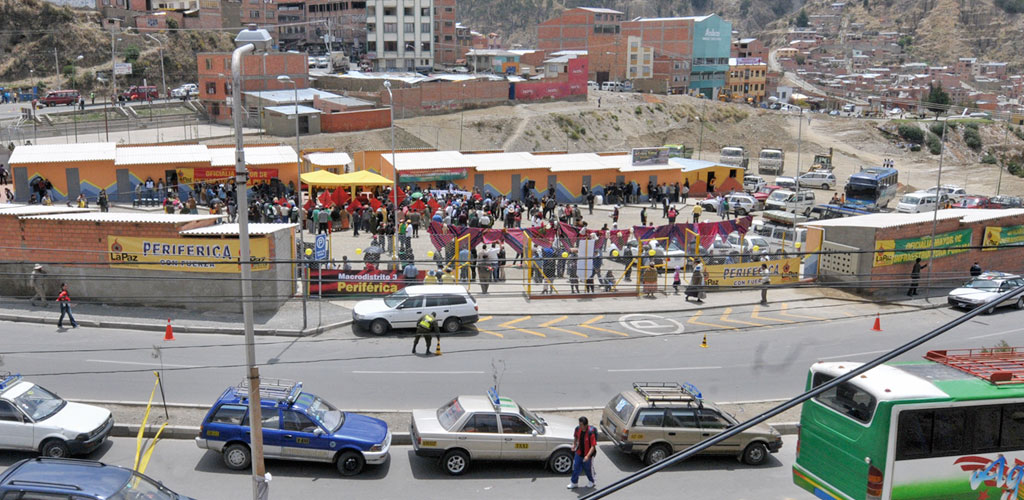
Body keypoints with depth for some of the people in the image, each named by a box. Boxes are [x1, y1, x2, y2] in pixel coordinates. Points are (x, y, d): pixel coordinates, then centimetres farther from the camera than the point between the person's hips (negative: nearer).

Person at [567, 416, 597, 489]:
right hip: (578, 453, 5)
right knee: (576, 468, 13)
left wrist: (588, 456, -33)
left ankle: (592, 482, 39)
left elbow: (593, 446, -26)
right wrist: (574, 444, -3)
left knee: (588, 469, 14)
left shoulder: (591, 433, -28)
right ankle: (574, 483, 30)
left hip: (588, 454, -5)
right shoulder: (578, 429, -12)